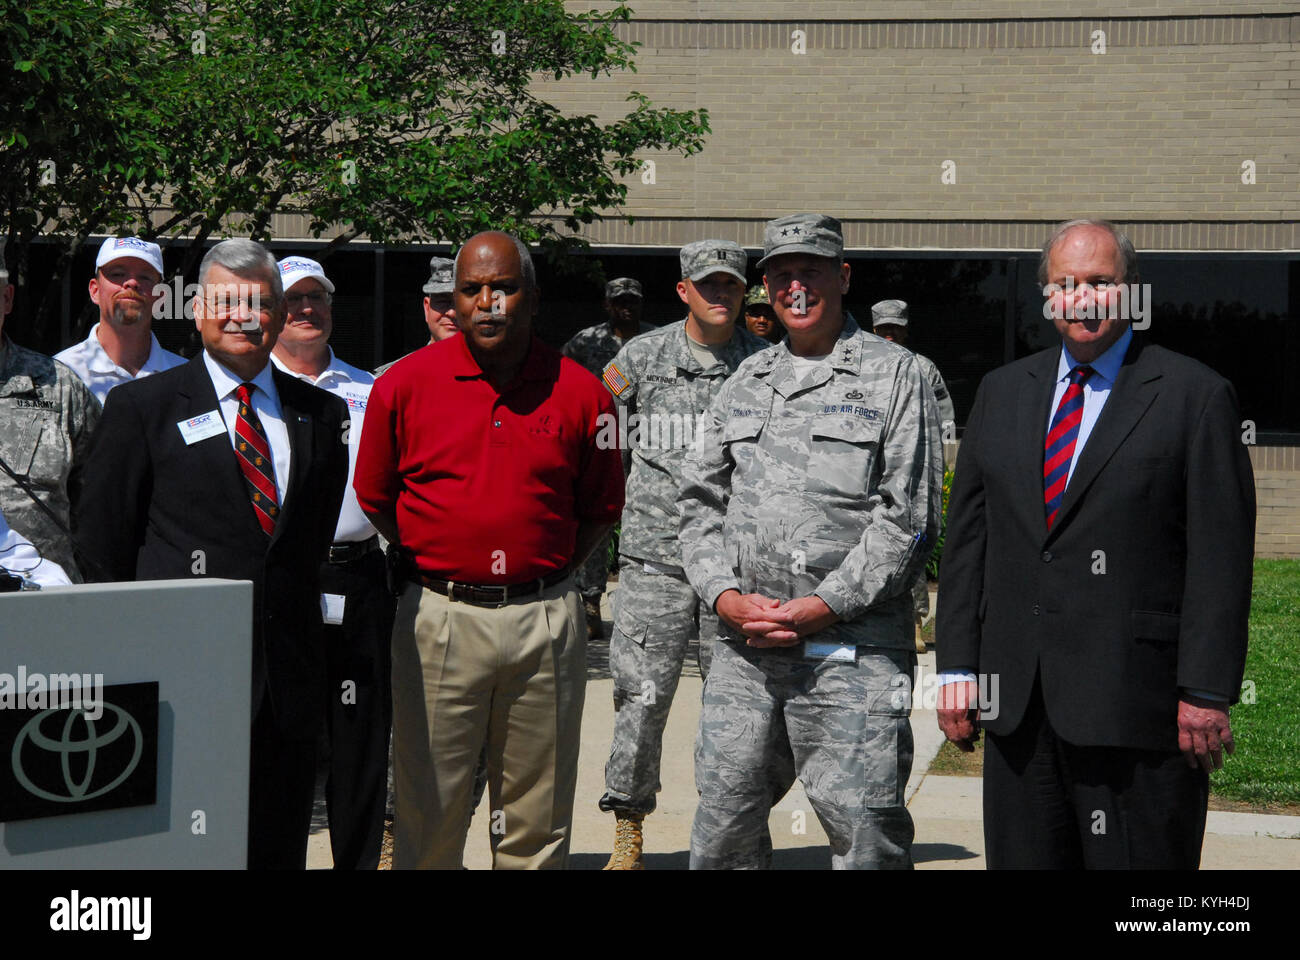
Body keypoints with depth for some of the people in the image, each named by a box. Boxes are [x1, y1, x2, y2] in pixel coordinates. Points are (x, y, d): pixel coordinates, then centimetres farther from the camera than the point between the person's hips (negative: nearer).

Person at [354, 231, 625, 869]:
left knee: (538, 824, 10)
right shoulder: (404, 385, 1)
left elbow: (600, 508, 12)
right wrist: (436, 570, 5)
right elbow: (373, 500, 9)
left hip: (546, 619, 1)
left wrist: (544, 575, 4)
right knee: (429, 812, 5)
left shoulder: (579, 392, 3)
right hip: (438, 618, -1)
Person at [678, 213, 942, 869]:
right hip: (742, 643, 5)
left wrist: (824, 606, -13)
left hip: (851, 647, -4)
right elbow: (700, 500, 15)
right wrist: (725, 595, -2)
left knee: (866, 837, -4)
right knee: (724, 825, 9)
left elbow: (906, 514, -6)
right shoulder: (744, 384, 17)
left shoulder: (893, 375, 2)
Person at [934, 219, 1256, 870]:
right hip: (1017, 701, 5)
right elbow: (967, 537, 13)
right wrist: (957, 668, 6)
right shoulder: (1002, 392, 14)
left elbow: (1220, 556, -6)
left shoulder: (1194, 395, -1)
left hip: (1135, 703, -4)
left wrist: (1206, 693, -11)